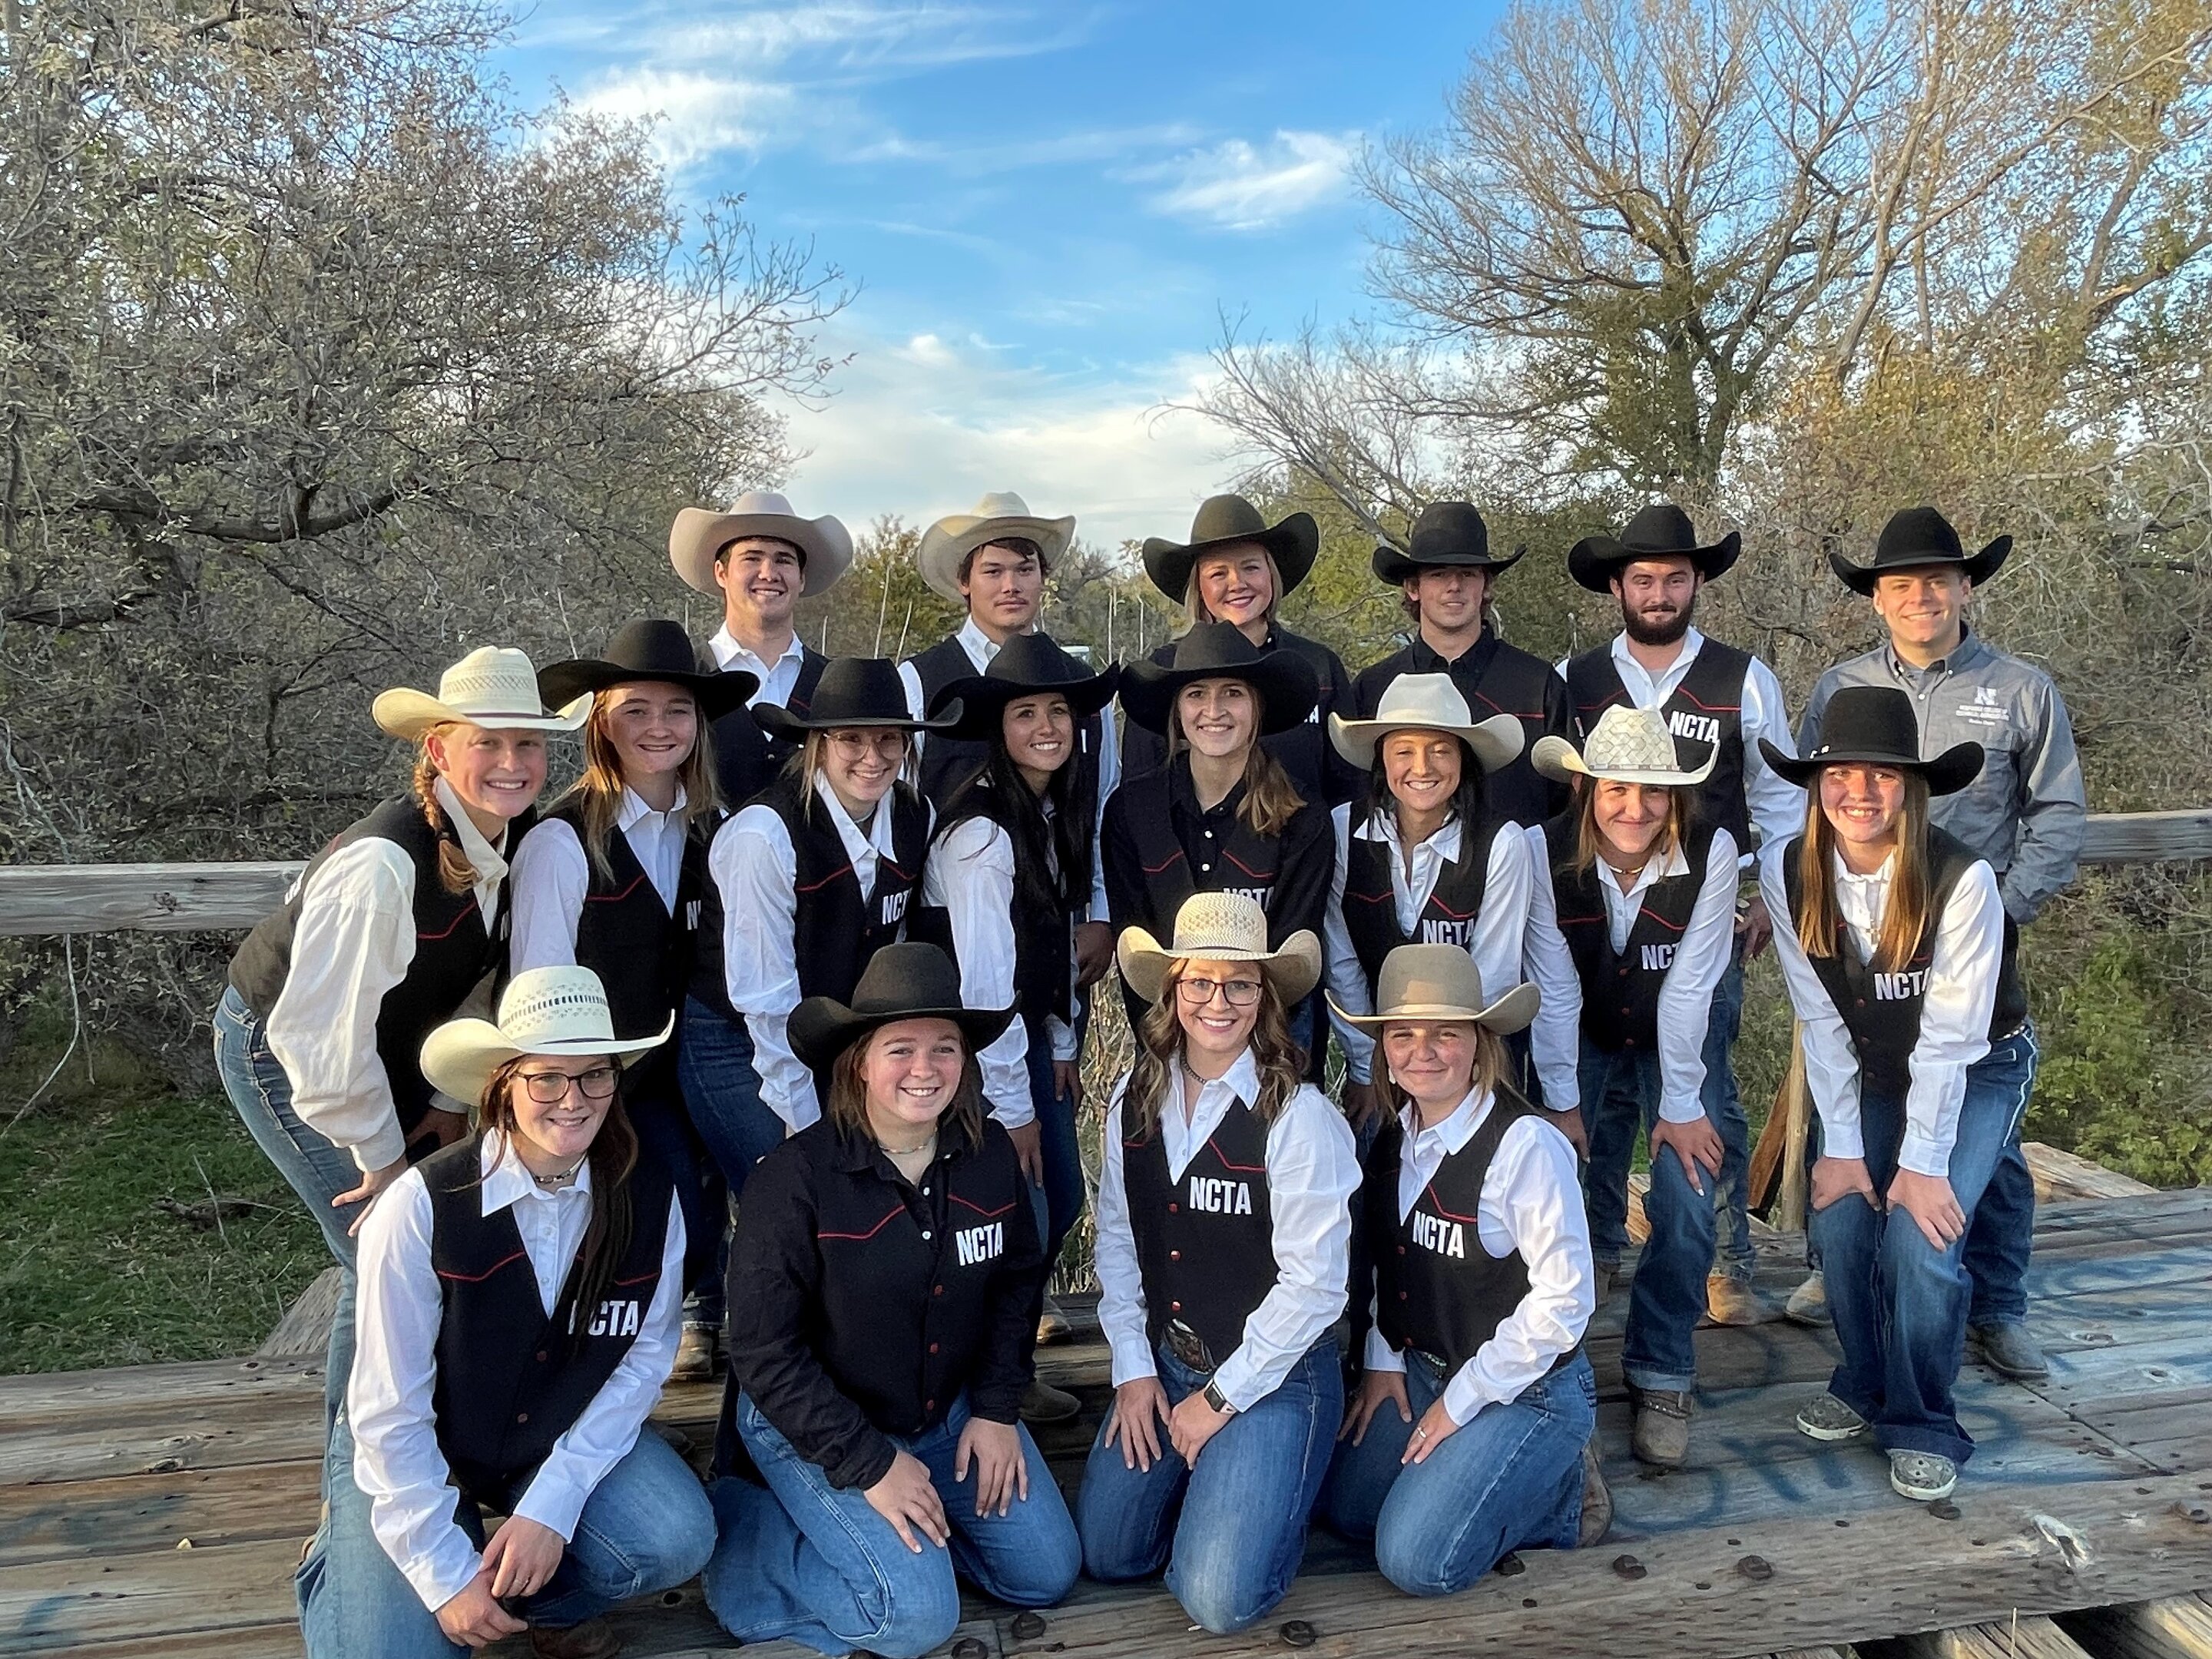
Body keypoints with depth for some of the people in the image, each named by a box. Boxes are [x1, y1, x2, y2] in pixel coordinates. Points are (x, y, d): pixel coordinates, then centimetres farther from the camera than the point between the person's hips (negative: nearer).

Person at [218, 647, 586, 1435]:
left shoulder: (517, 841, -11)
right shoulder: (384, 861, -35)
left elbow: (481, 978, 3)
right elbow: (320, 1028, -31)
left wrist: (452, 1099, 1)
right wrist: (380, 1155, -20)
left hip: (386, 1049, 7)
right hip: (281, 1052, -7)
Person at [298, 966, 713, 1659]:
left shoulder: (650, 1199, -16)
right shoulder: (422, 1206, -25)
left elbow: (643, 1359, -9)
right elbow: (389, 1412, -19)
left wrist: (552, 1508, -18)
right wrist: (447, 1574, -18)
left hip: (571, 1439, 2)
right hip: (414, 1459, -2)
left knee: (676, 1538, -23)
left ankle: (537, 1599, 9)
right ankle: (339, 1561, 17)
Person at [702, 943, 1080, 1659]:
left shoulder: (990, 1155, -9)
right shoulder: (794, 1179, -24)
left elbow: (1015, 1283, 6)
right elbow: (763, 1351, -20)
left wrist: (995, 1408, -3)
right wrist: (868, 1463, -20)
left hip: (952, 1408, 6)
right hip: (815, 1427, -6)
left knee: (1048, 1573, 4)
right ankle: (746, 1530, 4)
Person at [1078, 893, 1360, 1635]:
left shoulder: (1300, 1116, -20)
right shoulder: (1135, 1097, -2)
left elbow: (1313, 1283, -18)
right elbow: (1116, 1237, 5)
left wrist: (1221, 1398, -12)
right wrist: (1133, 1367, 0)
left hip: (1273, 1373, -5)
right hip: (1165, 1358, 5)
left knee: (1217, 1596, -11)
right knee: (1106, 1554, 6)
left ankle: (1264, 1479, 18)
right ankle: (1202, 1474, 31)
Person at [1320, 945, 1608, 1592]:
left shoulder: (1526, 1144, -24)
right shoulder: (1393, 1138, -1)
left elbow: (1564, 1298, -22)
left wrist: (1460, 1402, -16)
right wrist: (1383, 1362, 4)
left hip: (1526, 1388, -7)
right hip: (1421, 1370, 7)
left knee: (1417, 1560, -15)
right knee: (1344, 1509, 3)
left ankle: (1562, 1486, 7)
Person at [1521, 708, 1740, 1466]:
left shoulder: (1711, 854, -24)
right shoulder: (1546, 850, -23)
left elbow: (1688, 987, -21)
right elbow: (1553, 987, -19)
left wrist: (1680, 1105, -18)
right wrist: (1561, 1102, -18)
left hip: (1669, 1046, 0)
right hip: (1581, 1041, 1)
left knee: (1686, 1206, -15)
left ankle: (1660, 1377, 4)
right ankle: (1597, 1252, 30)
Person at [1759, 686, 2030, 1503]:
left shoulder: (1962, 880, -28)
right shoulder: (1788, 871, -17)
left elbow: (1949, 1036, -22)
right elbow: (1820, 1020, -11)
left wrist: (1924, 1161, -19)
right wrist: (1841, 1145, -11)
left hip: (1978, 1071, -3)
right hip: (1868, 1073, 3)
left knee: (1921, 1238, -18)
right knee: (1838, 1219, -12)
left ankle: (1922, 1425, 6)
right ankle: (1864, 1386, 16)